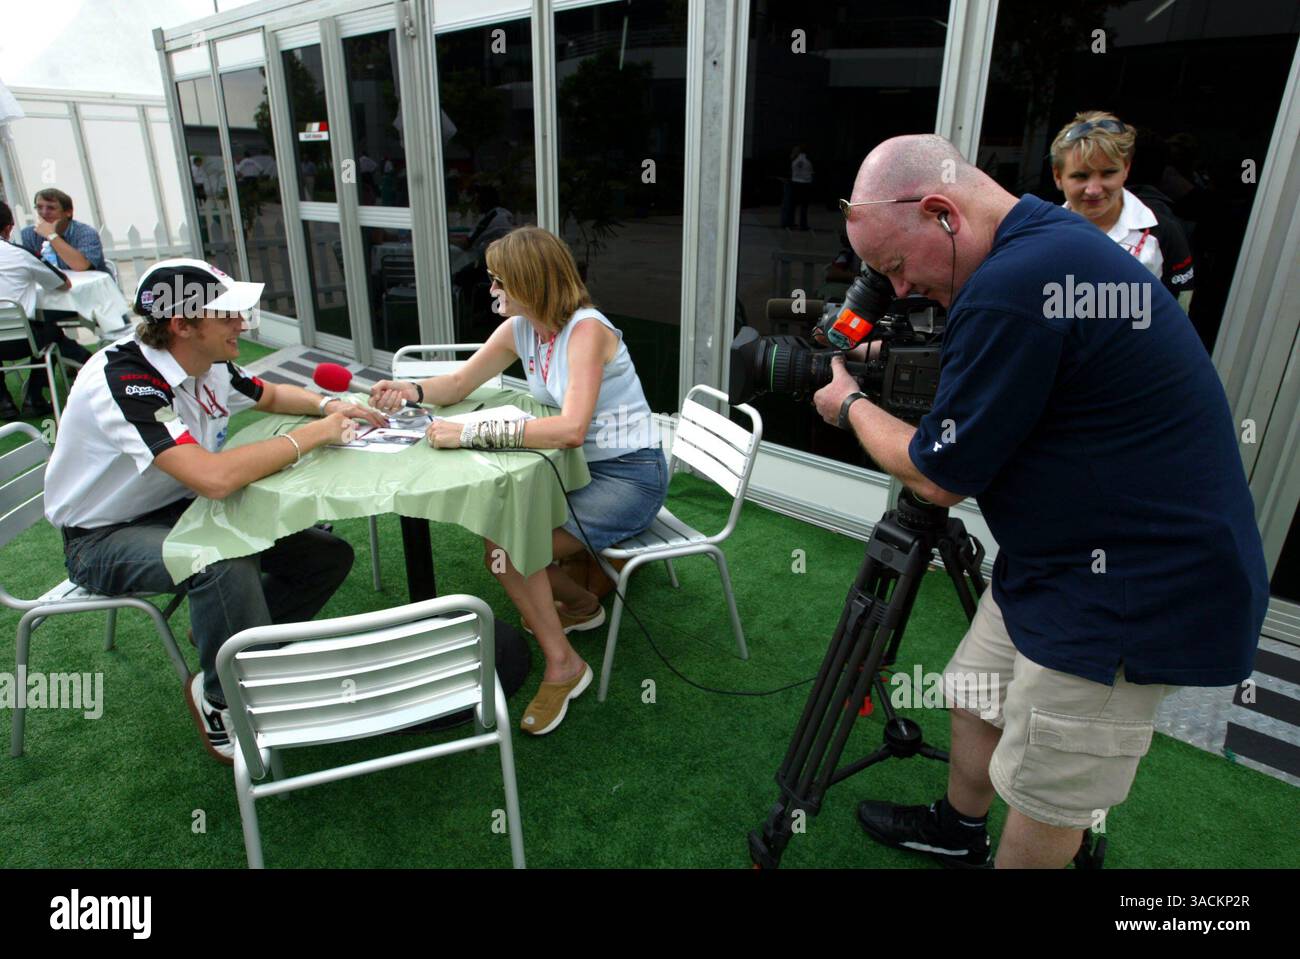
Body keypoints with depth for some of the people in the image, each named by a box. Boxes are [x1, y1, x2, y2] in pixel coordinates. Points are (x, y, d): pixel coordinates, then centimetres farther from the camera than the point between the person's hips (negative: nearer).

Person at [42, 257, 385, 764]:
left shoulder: (210, 365, -6)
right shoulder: (125, 381, -30)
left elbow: (271, 394, 17)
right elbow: (214, 477, -43)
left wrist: (326, 405, -5)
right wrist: (310, 435, -31)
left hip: (178, 510, 7)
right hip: (104, 539, -7)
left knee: (327, 554, -7)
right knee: (224, 565, -37)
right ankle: (222, 699, -11)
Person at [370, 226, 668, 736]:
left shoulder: (586, 330, -23)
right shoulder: (519, 329, 3)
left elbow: (570, 429, -35)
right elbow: (459, 384, 13)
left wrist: (474, 433, -34)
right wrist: (409, 390, -9)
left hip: (629, 477, -8)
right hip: (581, 467, 8)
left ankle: (562, 665, 3)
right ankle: (579, 604, 22)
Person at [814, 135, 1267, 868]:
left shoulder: (1011, 289, -28)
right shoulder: (1056, 240, 5)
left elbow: (941, 478, -18)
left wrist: (852, 406, -1)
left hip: (1137, 591, -10)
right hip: (1062, 559, 10)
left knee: (1045, 796, 10)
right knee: (978, 694, 24)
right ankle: (956, 830, 48)